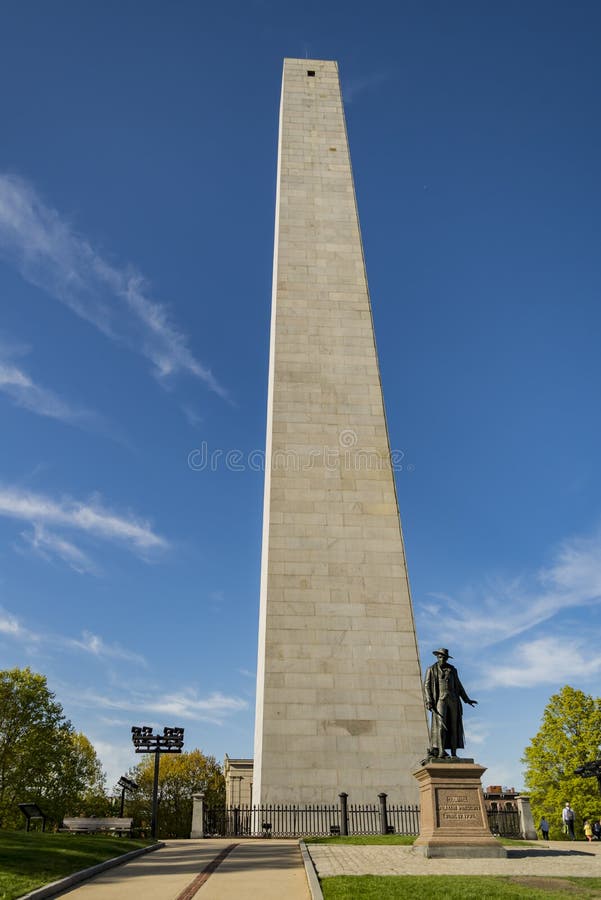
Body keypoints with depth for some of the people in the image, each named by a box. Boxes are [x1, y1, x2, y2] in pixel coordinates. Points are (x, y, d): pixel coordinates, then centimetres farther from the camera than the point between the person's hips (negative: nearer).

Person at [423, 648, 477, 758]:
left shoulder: (452, 669, 15)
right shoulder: (432, 670, 6)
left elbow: (458, 685, 22)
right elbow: (427, 686, 1)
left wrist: (466, 699, 21)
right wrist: (429, 701, -11)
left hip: (453, 700, 4)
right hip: (440, 699, -4)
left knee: (454, 726, 0)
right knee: (441, 724, -16)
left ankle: (454, 753, 2)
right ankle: (441, 752, -20)